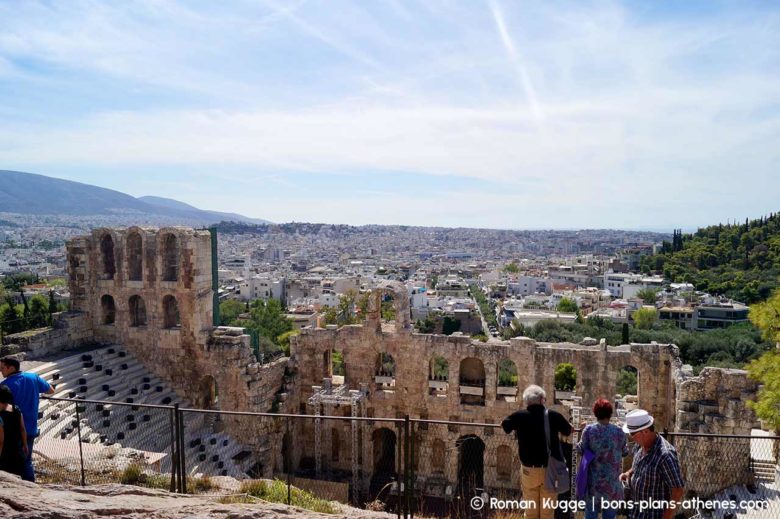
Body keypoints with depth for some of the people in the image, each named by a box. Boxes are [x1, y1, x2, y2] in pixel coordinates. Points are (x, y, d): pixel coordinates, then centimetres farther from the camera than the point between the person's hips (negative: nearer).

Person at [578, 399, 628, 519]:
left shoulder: (589, 430, -11)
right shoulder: (619, 431, -7)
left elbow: (581, 450, -4)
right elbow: (625, 452, 6)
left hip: (593, 479, 0)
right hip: (612, 481, 1)